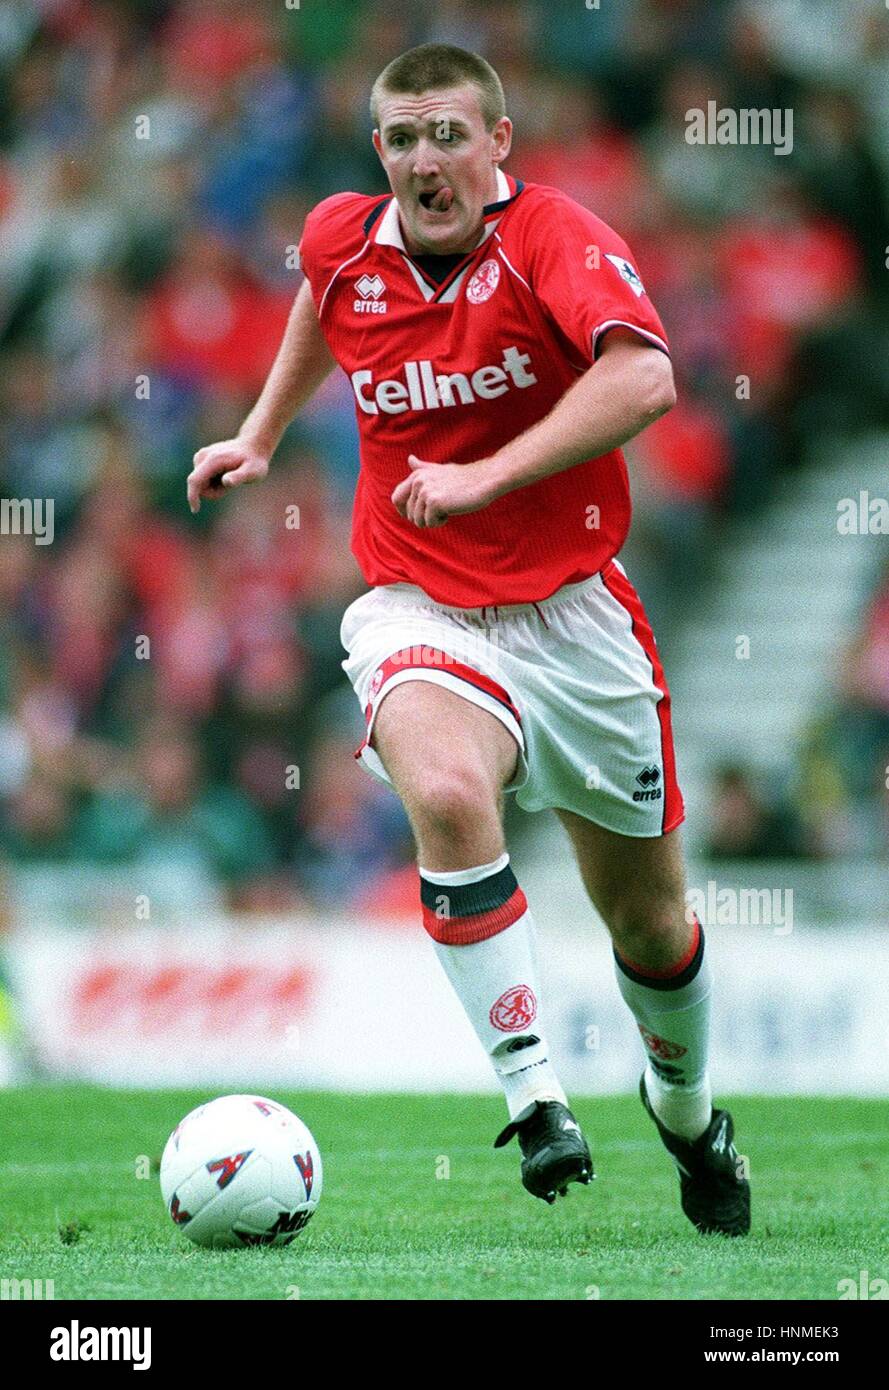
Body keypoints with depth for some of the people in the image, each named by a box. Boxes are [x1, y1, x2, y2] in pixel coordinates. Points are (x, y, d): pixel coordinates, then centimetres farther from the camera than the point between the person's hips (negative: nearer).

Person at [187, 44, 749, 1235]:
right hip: (419, 611, 1)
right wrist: (261, 436, 27)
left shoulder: (554, 238, -16)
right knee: (446, 792, -34)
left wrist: (485, 476, -37)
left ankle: (686, 1106, 43)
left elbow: (643, 378, -35)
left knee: (651, 921, 11)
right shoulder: (341, 240, -1)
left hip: (572, 610, -1)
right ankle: (533, 1098, -30)